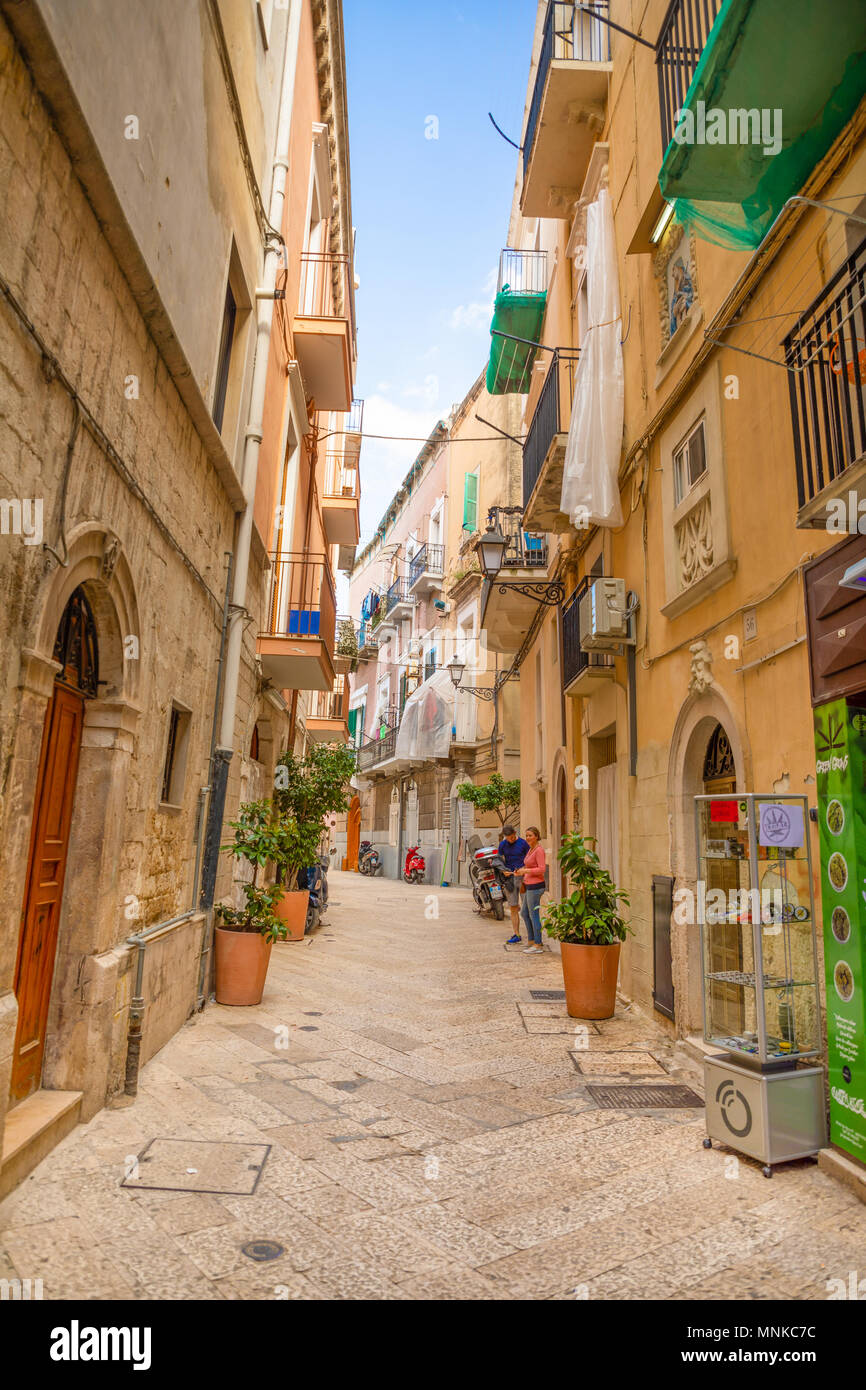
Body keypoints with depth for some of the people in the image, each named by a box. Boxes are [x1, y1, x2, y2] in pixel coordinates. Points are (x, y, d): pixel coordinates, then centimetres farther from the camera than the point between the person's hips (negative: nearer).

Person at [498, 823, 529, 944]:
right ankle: (516, 934, 11)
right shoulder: (502, 844, 6)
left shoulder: (523, 843, -4)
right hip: (509, 878, 3)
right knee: (513, 908, 4)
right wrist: (503, 871, -10)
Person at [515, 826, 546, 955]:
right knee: (524, 913, 17)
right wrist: (522, 872, 8)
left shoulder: (539, 850, -15)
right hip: (530, 886, 10)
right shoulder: (531, 850, 13)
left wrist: (525, 870, -16)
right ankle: (531, 941, 26)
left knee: (533, 915, -3)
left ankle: (538, 946, 4)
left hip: (535, 886, -10)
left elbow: (542, 869, -21)